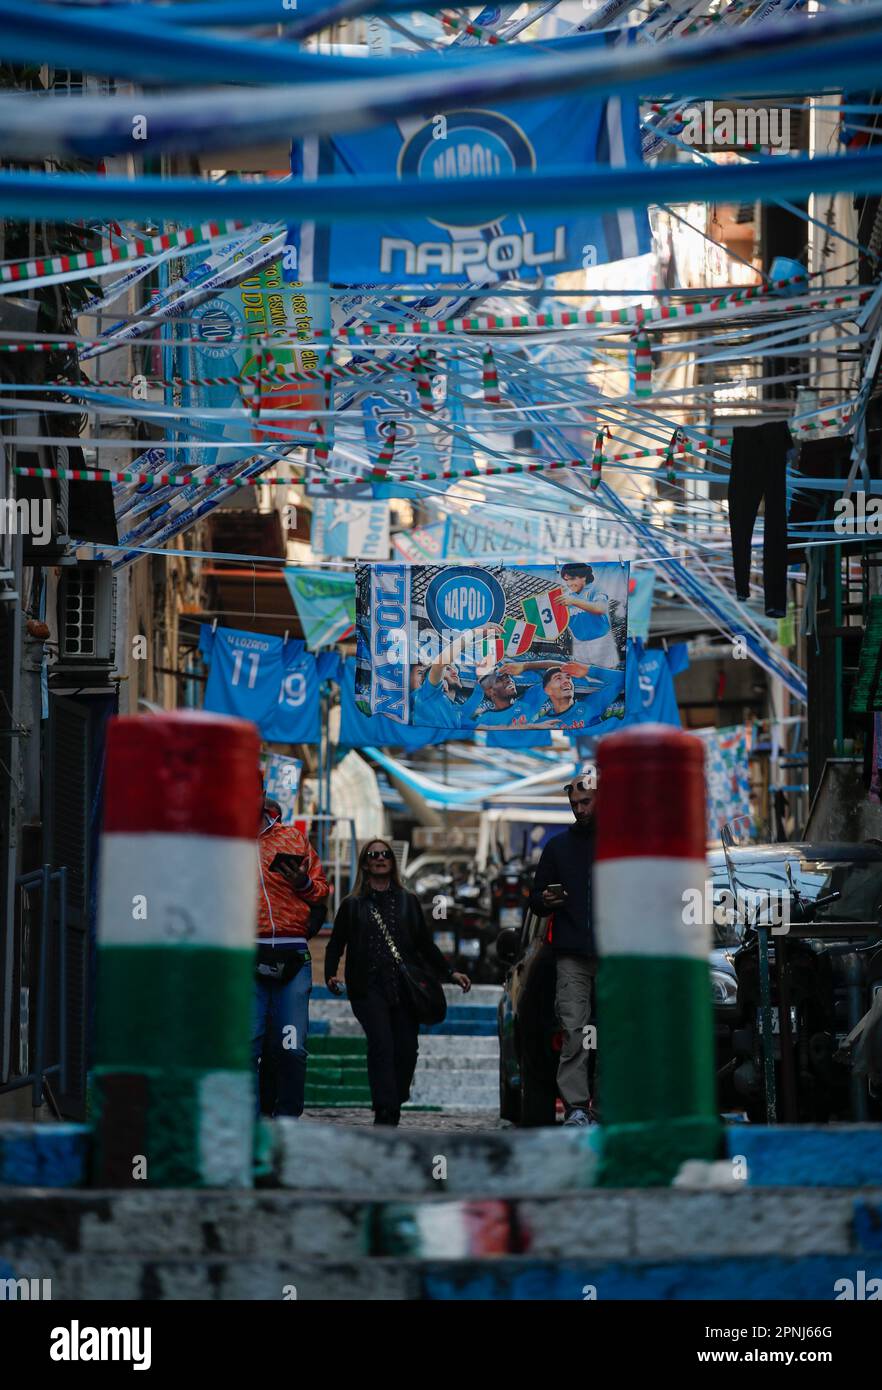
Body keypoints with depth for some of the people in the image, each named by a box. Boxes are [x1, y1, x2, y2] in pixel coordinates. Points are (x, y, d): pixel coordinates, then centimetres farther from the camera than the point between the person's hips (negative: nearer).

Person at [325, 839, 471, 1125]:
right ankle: (385, 1113, -23)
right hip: (369, 988, -3)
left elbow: (425, 944, 21)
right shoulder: (353, 905, 13)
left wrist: (450, 973, 11)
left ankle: (392, 1110, 9)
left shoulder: (408, 902, 18)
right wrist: (331, 976, -7)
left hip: (405, 987, 3)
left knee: (407, 1049, -6)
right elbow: (336, 946, 11)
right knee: (381, 1045, -18)